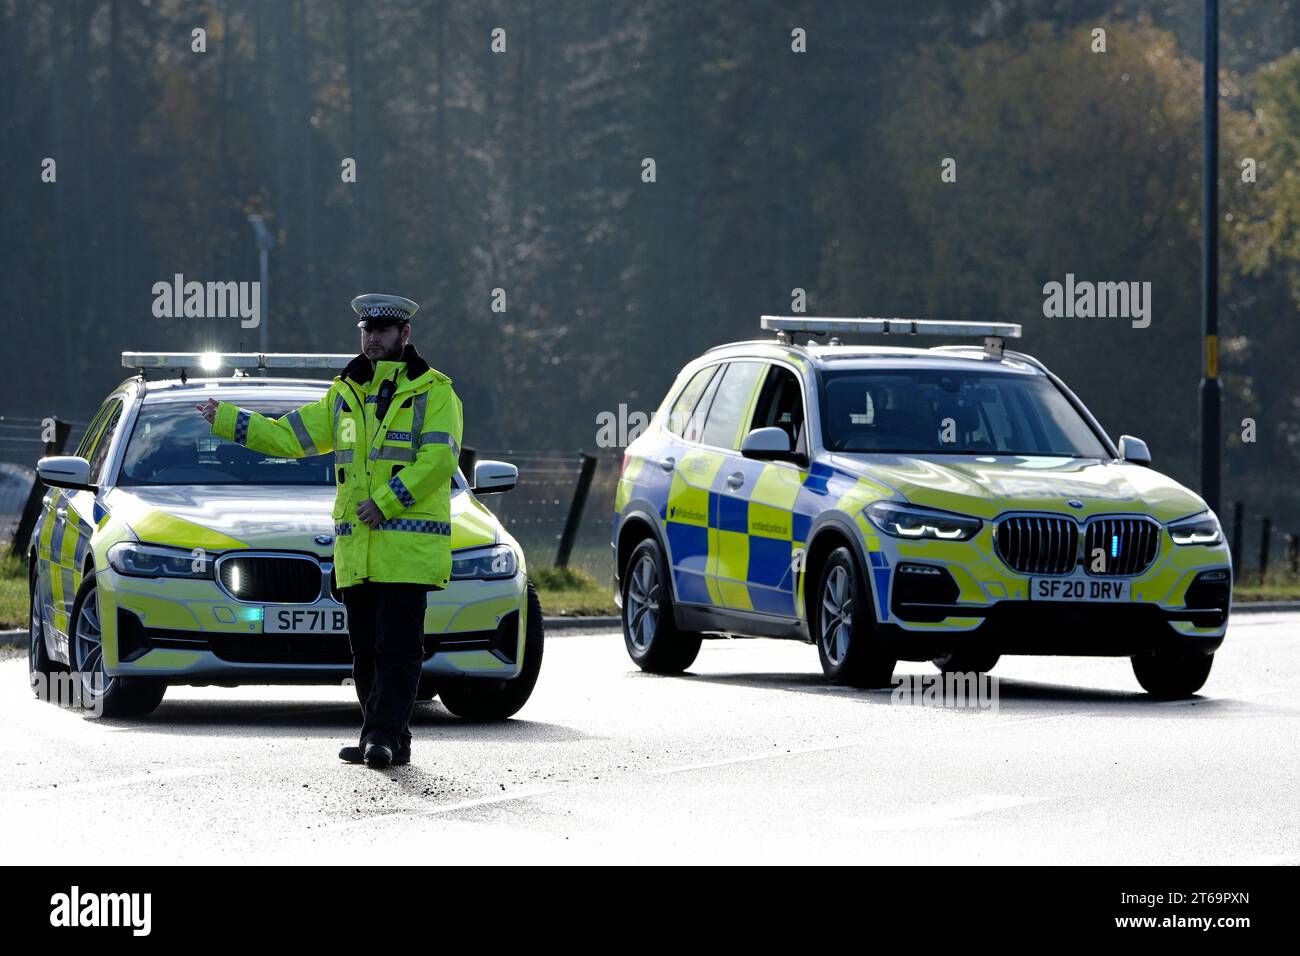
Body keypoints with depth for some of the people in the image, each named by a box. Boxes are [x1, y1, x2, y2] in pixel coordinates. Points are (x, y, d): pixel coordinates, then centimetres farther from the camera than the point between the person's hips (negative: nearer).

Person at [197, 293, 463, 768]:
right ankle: (380, 739, 11)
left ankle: (384, 734, -14)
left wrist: (387, 500, -17)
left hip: (408, 548, -6)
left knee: (397, 647, -11)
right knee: (365, 651, 6)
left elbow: (439, 458, -12)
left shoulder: (433, 392, 0)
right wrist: (227, 421, 16)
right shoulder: (346, 395, 19)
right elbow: (290, 436, 21)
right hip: (355, 548, 6)